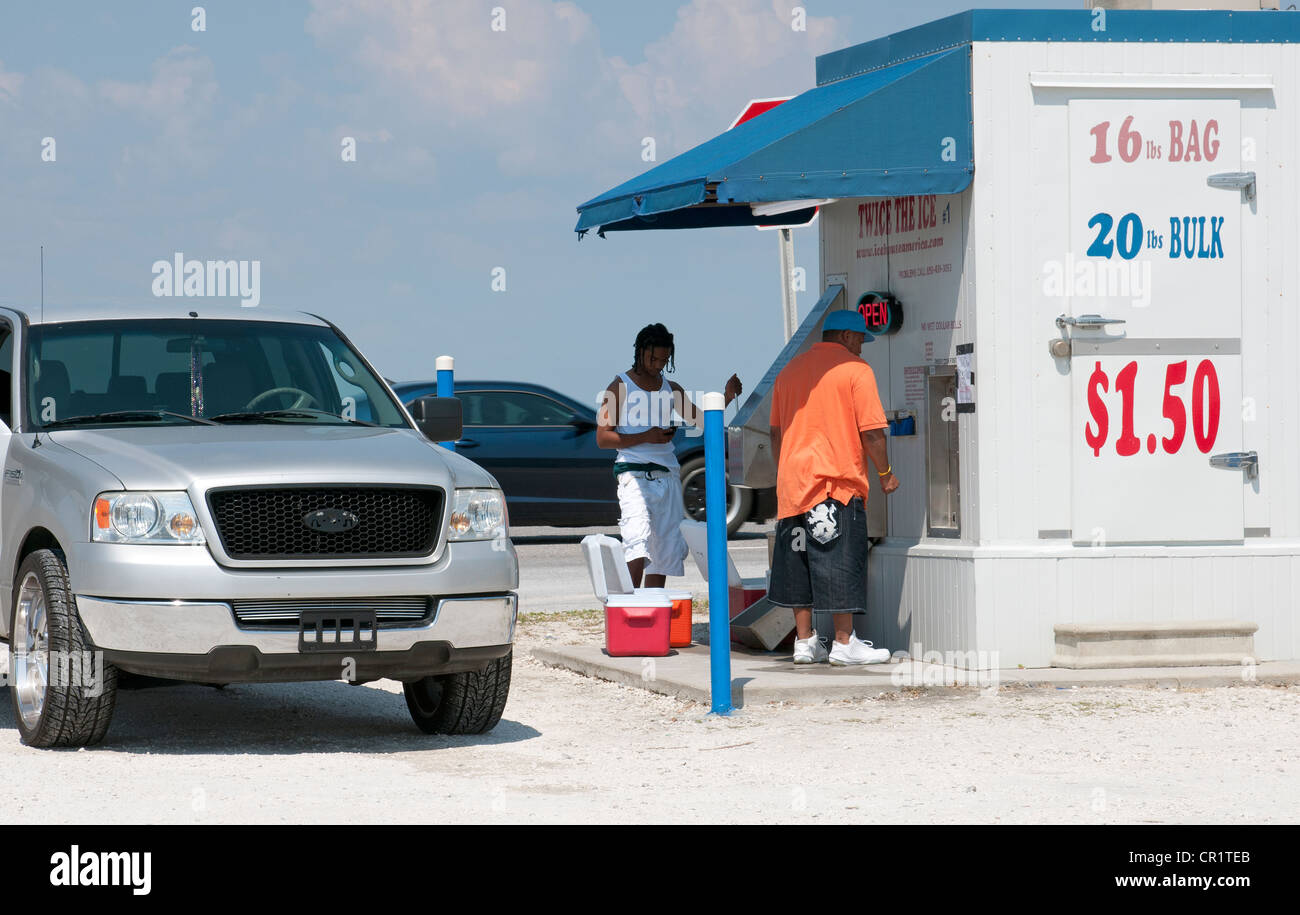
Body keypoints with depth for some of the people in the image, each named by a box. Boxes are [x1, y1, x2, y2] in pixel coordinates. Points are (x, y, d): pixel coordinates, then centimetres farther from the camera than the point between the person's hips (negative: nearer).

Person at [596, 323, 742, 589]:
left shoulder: (671, 389, 17)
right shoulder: (620, 388, 1)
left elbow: (700, 419, 17)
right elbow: (602, 437, -4)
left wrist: (726, 397, 1)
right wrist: (645, 437, -13)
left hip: (668, 475, 6)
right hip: (635, 474, -6)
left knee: (666, 547, 5)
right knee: (638, 540, -23)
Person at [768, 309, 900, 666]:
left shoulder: (789, 371, 15)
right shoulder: (856, 370, -5)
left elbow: (776, 433, 18)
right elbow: (872, 431, -10)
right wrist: (885, 472, 2)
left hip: (792, 482, 6)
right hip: (839, 479, -6)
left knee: (799, 562, 10)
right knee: (841, 561, -4)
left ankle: (804, 640, 11)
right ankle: (844, 643, -3)